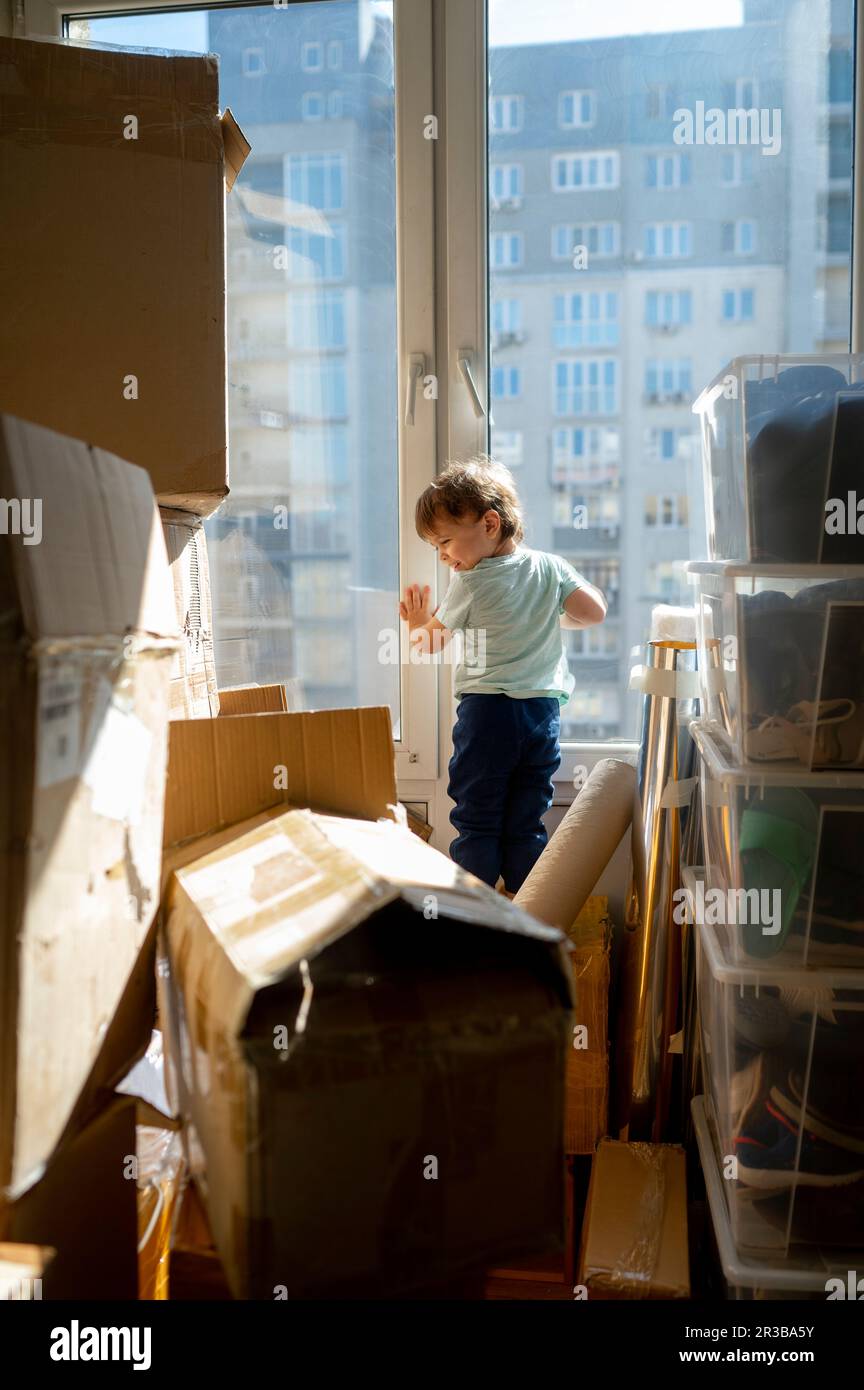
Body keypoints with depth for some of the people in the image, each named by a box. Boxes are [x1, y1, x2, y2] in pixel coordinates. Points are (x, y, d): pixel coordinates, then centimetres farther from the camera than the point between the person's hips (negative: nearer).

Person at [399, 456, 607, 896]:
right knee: (526, 824, 10)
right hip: (542, 711, 4)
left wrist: (417, 621, 24)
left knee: (476, 823, 4)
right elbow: (595, 611, 3)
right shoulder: (550, 567, 4)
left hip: (486, 711, -4)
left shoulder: (470, 584, -6)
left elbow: (431, 643, 3)